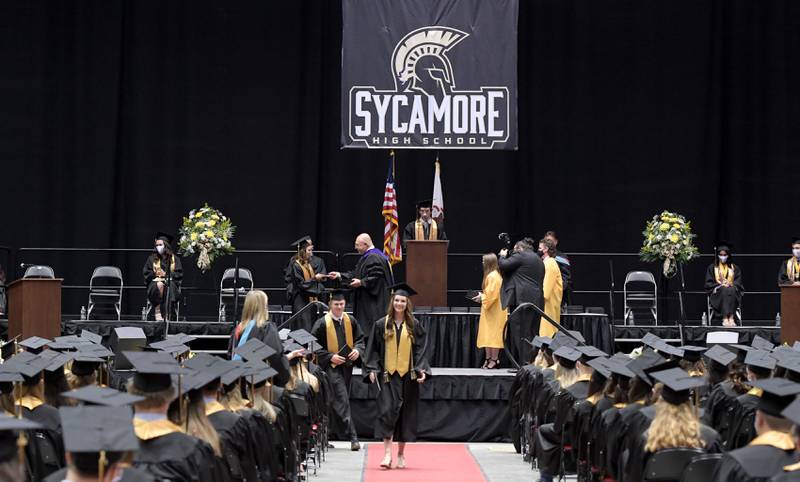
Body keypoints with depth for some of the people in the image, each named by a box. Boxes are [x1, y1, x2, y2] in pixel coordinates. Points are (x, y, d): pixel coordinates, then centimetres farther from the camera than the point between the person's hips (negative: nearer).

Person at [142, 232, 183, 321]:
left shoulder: (174, 259, 12)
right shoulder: (152, 258, 14)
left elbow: (179, 274, 4)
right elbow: (146, 273, 8)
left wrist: (166, 274, -10)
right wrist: (155, 274, -11)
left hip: (171, 283, 0)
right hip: (154, 284, 0)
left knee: (169, 286, -37)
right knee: (159, 285, -37)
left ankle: (166, 314, -42)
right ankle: (158, 312, -35)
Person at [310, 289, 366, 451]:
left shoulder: (350, 321, 5)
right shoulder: (322, 323, -8)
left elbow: (360, 338, 15)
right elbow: (315, 346, -6)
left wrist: (357, 350, -6)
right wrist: (330, 357, -16)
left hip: (347, 365, 5)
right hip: (331, 366, -5)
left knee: (337, 401, 13)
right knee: (342, 401, -13)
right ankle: (352, 437, -17)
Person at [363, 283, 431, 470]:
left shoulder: (414, 325, 5)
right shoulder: (381, 324, 3)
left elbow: (420, 350, 4)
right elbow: (373, 349, 5)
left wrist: (422, 370, -9)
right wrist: (372, 369, -6)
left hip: (408, 375, 1)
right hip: (387, 375, -1)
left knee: (406, 413, 6)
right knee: (387, 411, -12)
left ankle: (401, 454, 18)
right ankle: (387, 454, -16)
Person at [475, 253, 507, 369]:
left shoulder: (493, 276, -17)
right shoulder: (492, 275, 14)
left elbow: (491, 294, -22)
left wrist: (482, 297, -9)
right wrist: (482, 296, 10)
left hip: (493, 312, -10)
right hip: (490, 311, 10)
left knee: (492, 336, -7)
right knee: (487, 336, 10)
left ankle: (494, 360, -6)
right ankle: (489, 359, 11)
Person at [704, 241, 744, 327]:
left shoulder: (735, 268, 19)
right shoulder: (712, 268, 15)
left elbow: (738, 283, 9)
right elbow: (708, 284, 6)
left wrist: (730, 285, -13)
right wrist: (719, 285, -12)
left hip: (733, 295, 1)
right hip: (717, 296, -1)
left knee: (731, 290, -36)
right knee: (725, 290, -36)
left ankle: (731, 318, -48)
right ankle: (725, 319, -50)